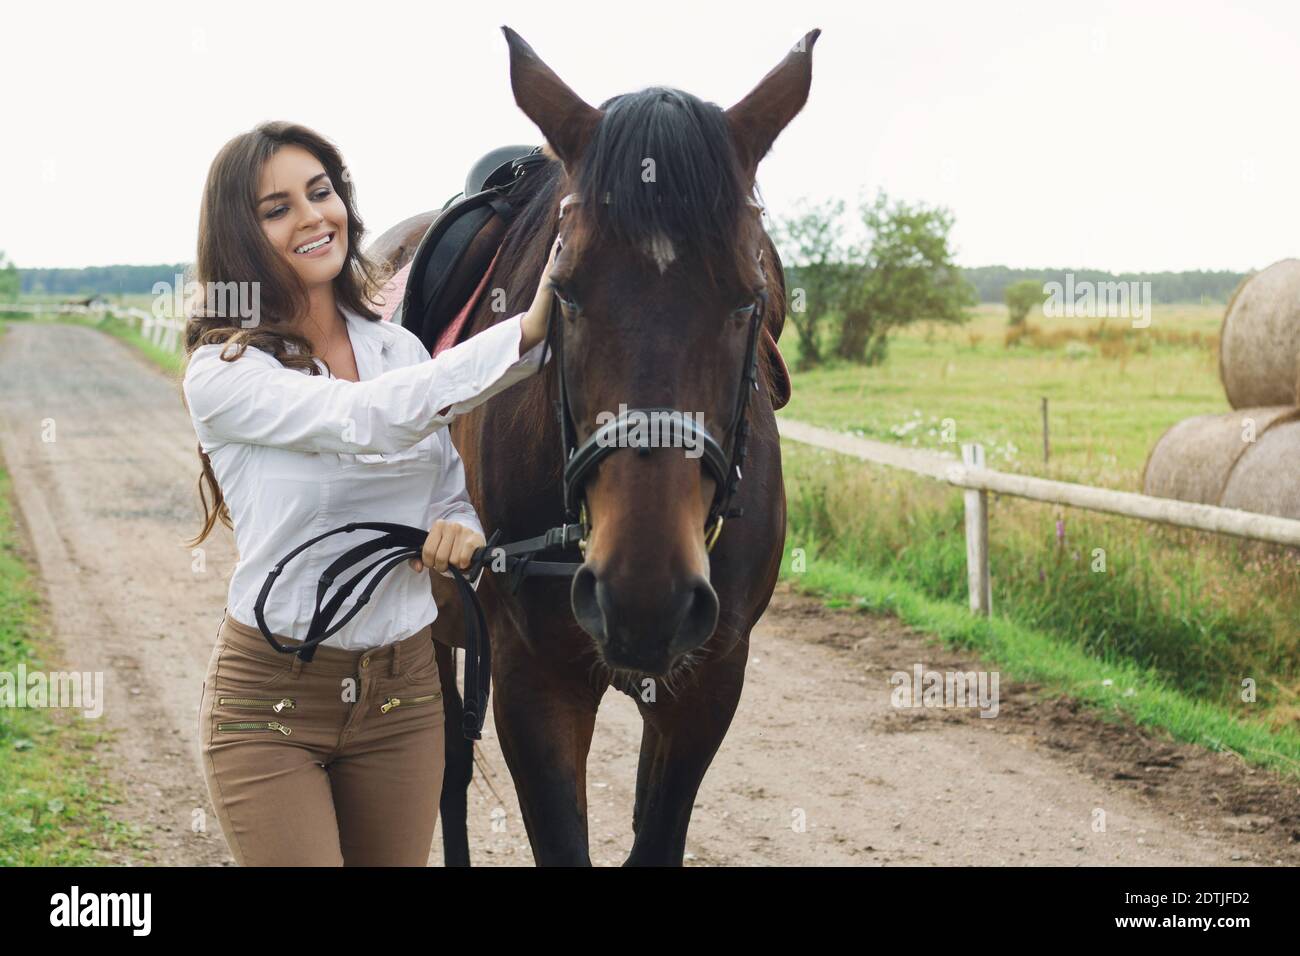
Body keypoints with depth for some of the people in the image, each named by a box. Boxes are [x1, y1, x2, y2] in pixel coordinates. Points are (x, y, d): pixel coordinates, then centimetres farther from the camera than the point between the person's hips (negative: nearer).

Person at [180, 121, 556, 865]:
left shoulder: (400, 349, 6)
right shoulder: (224, 373, -11)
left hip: (403, 689, 5)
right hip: (270, 695, -5)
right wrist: (524, 335, -34)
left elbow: (453, 492, 15)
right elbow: (371, 422, -27)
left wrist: (460, 532, -11)